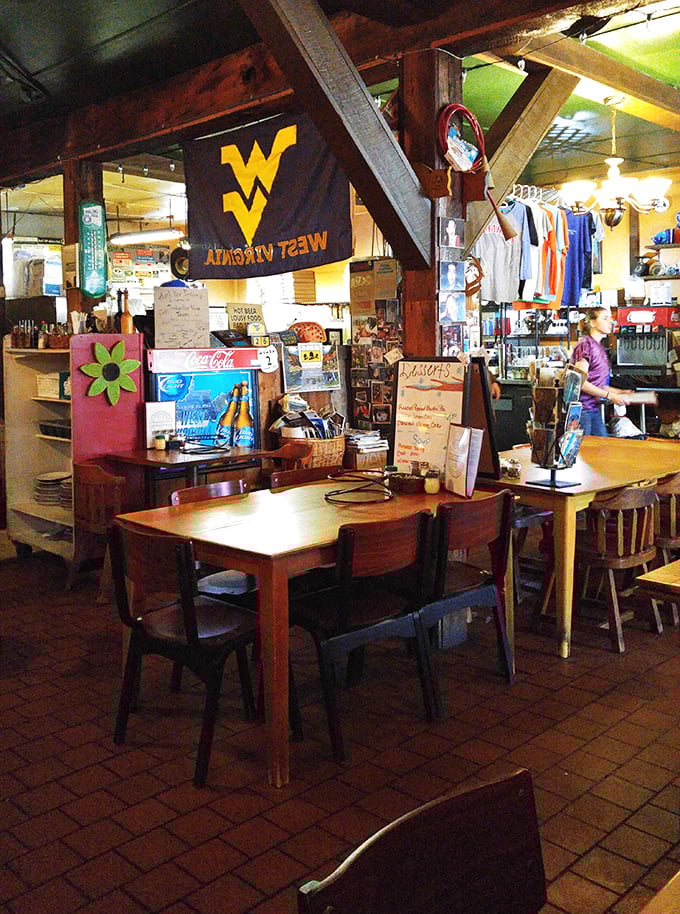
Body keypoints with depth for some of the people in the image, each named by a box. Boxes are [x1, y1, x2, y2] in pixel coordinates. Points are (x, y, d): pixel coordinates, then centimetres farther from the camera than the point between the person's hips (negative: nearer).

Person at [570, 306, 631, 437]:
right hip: (582, 409, -9)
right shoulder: (585, 344, -11)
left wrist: (621, 392, 11)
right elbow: (581, 382, -17)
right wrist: (610, 396, -15)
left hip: (595, 409, 9)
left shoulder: (600, 348, 17)